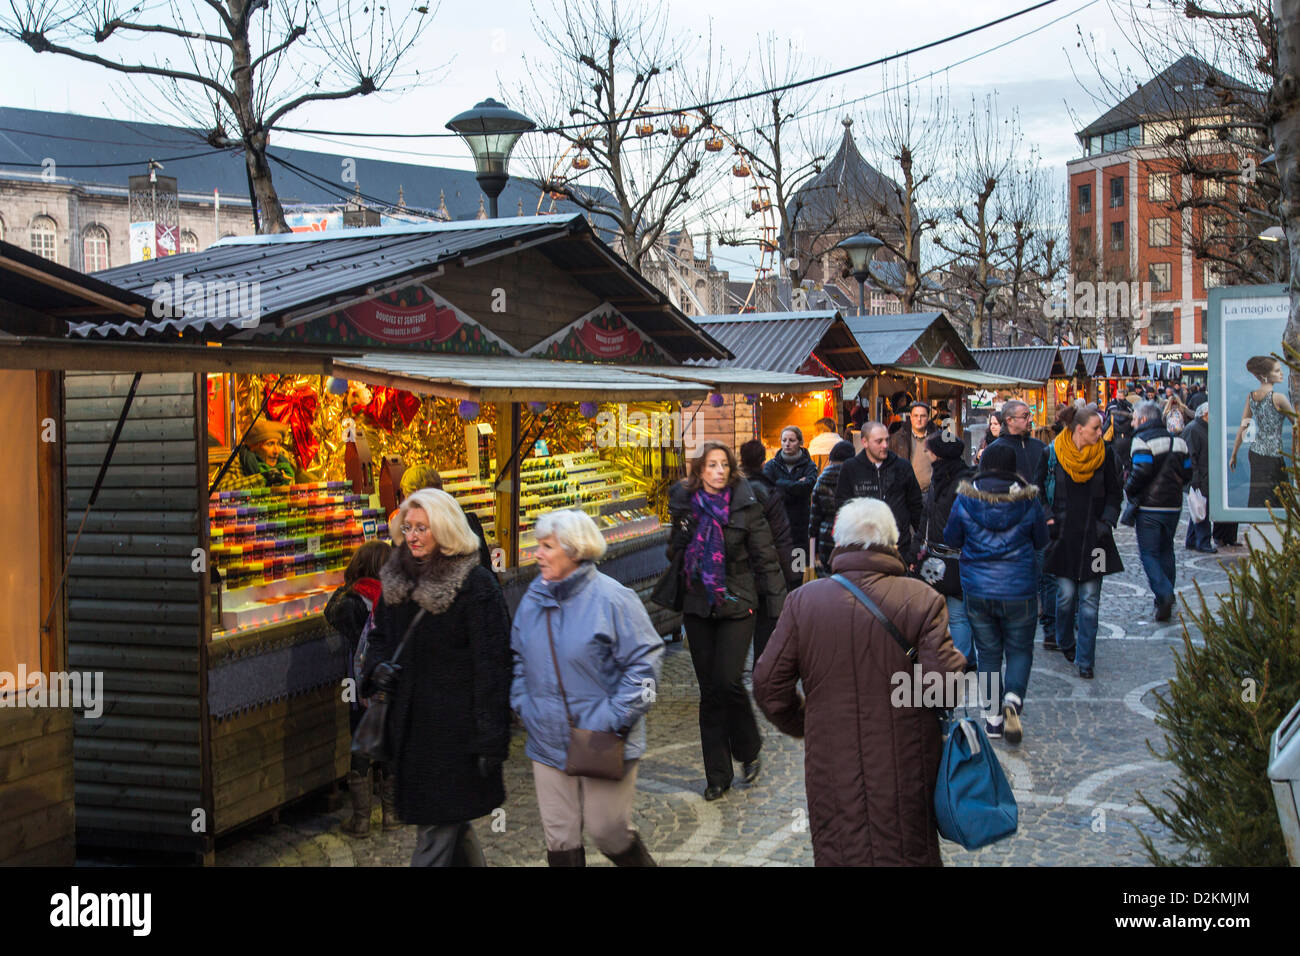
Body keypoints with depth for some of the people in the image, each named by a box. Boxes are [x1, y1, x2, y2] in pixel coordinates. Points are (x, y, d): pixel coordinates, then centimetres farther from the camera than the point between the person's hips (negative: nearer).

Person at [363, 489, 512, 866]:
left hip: (454, 724, -7)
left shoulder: (476, 585, -13)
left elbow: (492, 665, -15)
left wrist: (491, 739, -18)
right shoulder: (396, 579, 9)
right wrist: (377, 666, -2)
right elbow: (380, 636, 23)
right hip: (409, 721, 7)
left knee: (437, 825, -2)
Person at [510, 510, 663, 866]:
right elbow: (519, 660, 18)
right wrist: (523, 704, 5)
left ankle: (642, 863, 33)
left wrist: (615, 718, -16)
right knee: (559, 838, 9)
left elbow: (645, 661, -12)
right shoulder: (534, 598, 5)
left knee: (608, 831, 5)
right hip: (549, 741, 5)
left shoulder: (611, 599, -13)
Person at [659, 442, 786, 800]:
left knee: (727, 681, -13)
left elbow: (765, 558, -3)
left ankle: (749, 750, 15)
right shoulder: (684, 504, 3)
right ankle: (717, 774, 17)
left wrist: (779, 607, -5)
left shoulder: (744, 506, -6)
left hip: (736, 606, -3)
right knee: (709, 690, 7)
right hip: (697, 607, 3)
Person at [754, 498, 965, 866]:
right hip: (903, 767, -1)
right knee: (910, 849, 14)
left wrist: (801, 723, 16)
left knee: (837, 852, 12)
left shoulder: (803, 601, -3)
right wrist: (957, 660, 6)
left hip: (831, 764, 1)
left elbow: (768, 683, -1)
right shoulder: (923, 600, -10)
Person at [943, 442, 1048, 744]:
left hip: (977, 591, 1)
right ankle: (1013, 698, -13)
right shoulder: (1028, 501, -7)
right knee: (1020, 650, 12)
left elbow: (952, 539, 4)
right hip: (1019, 591, -1)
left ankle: (993, 717, 14)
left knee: (988, 653, 12)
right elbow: (1041, 543, 5)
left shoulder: (965, 500, -7)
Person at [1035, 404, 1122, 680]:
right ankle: (1065, 643, 29)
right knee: (1066, 594, 3)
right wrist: (1047, 519, -6)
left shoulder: (1104, 454, 1)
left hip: (1093, 536, 1)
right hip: (1063, 535, -1)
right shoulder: (1052, 453, -4)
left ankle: (1085, 660, 3)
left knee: (1090, 600, -2)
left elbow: (1114, 493, 12)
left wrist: (1107, 521, -2)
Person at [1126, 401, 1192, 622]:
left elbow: (1142, 472, -22)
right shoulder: (1177, 441, 12)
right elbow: (1187, 473, 11)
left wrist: (1129, 490, -6)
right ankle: (1166, 599, 19)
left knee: (1148, 553, -1)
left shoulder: (1142, 441, -11)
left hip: (1150, 507, -7)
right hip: (1173, 505, 7)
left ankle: (1164, 594, -19)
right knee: (1165, 550, 17)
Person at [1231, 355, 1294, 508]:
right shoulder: (1278, 398, -15)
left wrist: (1234, 454, 14)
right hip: (1272, 455, -7)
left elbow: (1242, 428, 8)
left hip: (1254, 452, 7)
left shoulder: (1251, 397, 4)